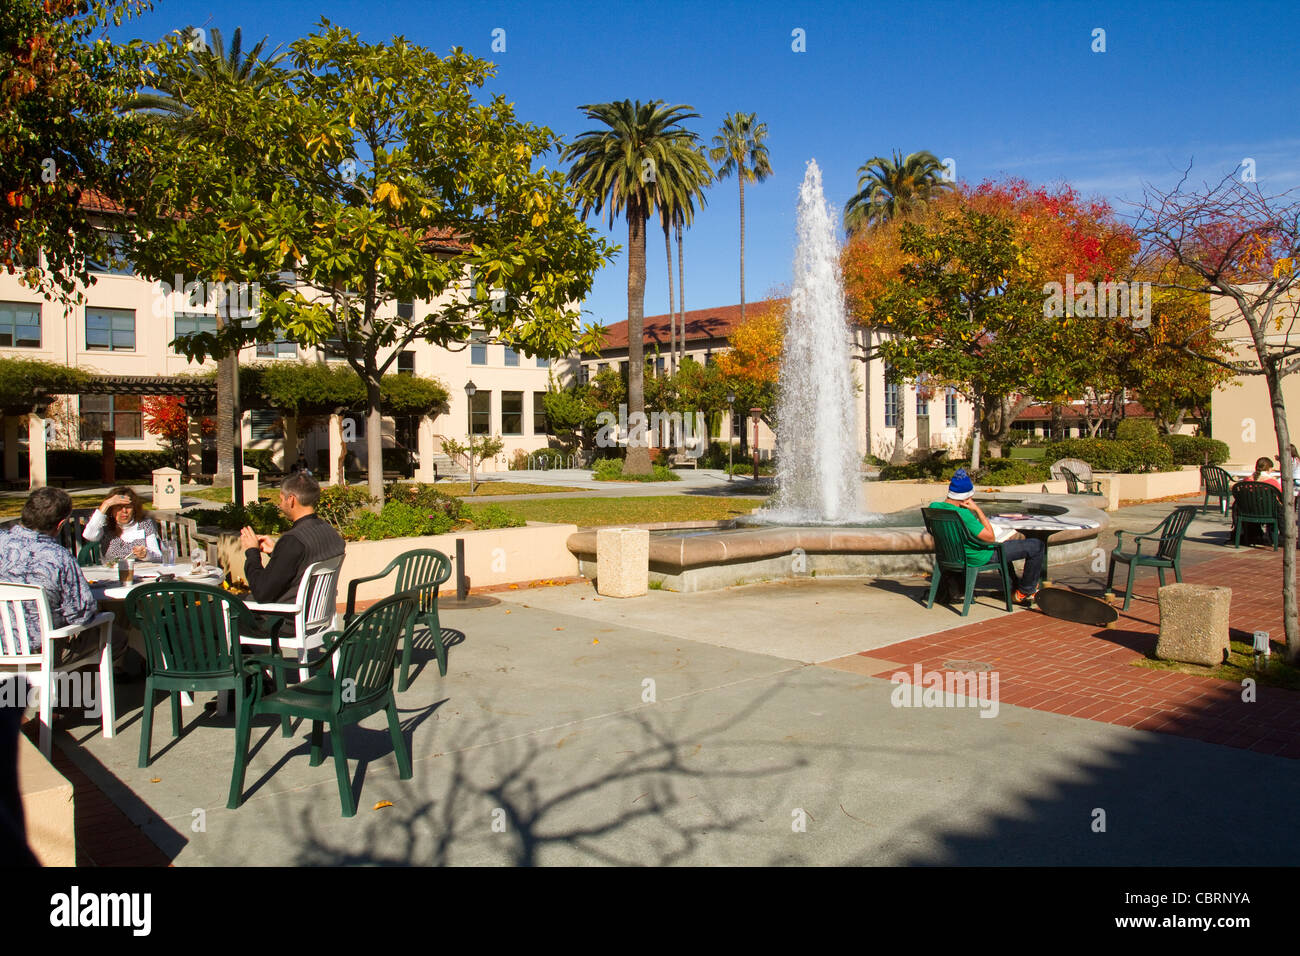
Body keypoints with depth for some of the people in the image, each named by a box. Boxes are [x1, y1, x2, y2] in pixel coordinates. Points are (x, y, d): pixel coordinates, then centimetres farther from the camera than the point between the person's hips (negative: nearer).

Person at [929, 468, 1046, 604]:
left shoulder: (934, 506, -10)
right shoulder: (962, 514, -34)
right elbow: (990, 537, -26)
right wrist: (977, 509, -22)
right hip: (980, 557, -9)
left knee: (1003, 546, 40)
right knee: (1037, 546, 1)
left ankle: (1014, 586, 49)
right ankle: (1025, 591, 18)